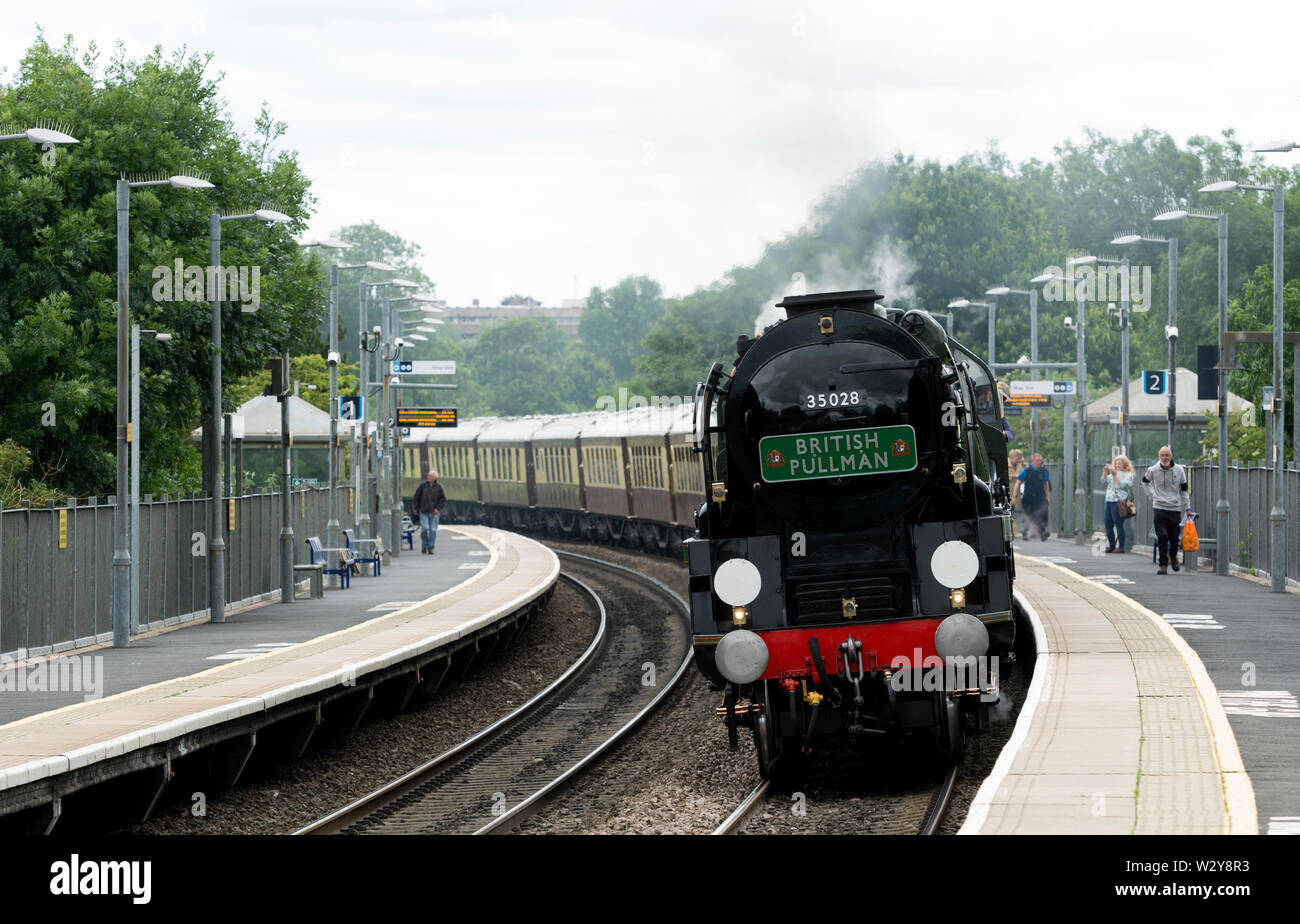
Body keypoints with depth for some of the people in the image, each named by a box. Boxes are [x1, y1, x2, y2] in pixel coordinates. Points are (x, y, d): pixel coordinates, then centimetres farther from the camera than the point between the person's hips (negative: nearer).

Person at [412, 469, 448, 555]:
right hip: (424, 512, 0)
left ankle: (430, 548, 6)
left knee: (433, 530, -3)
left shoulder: (439, 487, -2)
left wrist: (438, 508, -10)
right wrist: (415, 507, 5)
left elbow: (443, 499, 0)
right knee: (424, 528, -12)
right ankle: (424, 545, 8)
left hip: (434, 512, 0)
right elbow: (416, 496, 7)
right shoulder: (423, 485, 0)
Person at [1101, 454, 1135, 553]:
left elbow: (1122, 485, -11)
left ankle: (1121, 547, -7)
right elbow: (1103, 483, 16)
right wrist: (1105, 473, 4)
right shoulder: (1112, 473, 21)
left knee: (1119, 525, -10)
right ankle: (1111, 546, 16)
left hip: (1119, 501, -7)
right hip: (1109, 501, 7)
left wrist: (1115, 476, -14)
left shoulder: (1128, 475, 2)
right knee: (1108, 525, 7)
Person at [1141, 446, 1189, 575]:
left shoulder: (1179, 470, 1)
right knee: (1162, 538, -10)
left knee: (1175, 538, 5)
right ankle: (1163, 565, -4)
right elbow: (1144, 481, 20)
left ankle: (1173, 556, 35)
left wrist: (1188, 507, 5)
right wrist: (1151, 495, 8)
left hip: (1175, 509, 1)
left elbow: (1184, 490, 9)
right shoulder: (1153, 470, -1)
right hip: (1159, 508, -1)